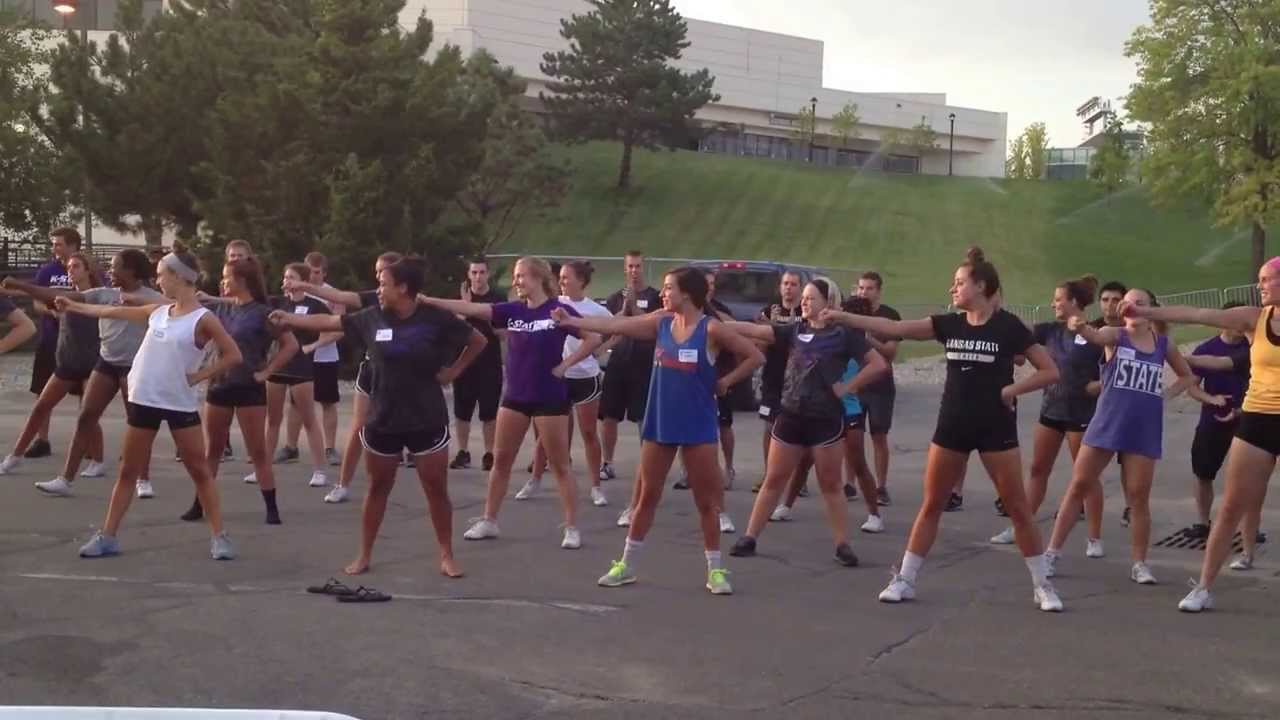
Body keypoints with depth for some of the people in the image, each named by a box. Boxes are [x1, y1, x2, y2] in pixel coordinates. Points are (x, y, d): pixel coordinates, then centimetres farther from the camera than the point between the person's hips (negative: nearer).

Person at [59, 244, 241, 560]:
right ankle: (107, 536, 17)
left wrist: (198, 376, -11)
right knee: (128, 471, 11)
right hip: (144, 400, 6)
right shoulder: (158, 311, 8)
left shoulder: (203, 319, -10)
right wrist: (75, 306, 28)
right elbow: (118, 312, 21)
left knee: (200, 471, 0)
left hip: (181, 405, -5)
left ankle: (218, 536, 6)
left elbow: (233, 356, -12)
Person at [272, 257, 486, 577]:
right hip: (382, 420, 3)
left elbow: (479, 341, 0)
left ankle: (446, 556, 15)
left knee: (437, 489, 3)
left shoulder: (437, 319, -12)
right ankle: (364, 555, 24)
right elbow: (329, 322, 8)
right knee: (378, 488, 13)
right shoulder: (373, 318, -3)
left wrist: (453, 371, -4)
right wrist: (289, 318, 10)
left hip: (427, 421, -3)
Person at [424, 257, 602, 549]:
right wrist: (427, 300, -14)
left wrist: (564, 365, -12)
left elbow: (594, 339, -11)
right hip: (515, 396, 5)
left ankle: (572, 528, 9)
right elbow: (472, 309, -6)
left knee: (559, 465, 1)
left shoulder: (559, 311, -10)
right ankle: (489, 521, 22)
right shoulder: (512, 311, 2)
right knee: (501, 460, 10)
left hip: (550, 398, -5)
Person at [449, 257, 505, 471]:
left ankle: (489, 454, 7)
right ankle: (463, 453, 14)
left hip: (490, 363, -2)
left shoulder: (499, 298, -1)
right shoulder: (461, 297, 4)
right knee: (462, 411, 5)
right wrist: (465, 304, -18)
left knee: (489, 413, 0)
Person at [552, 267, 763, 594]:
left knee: (706, 501, 4)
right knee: (647, 496, 12)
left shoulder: (711, 329, -11)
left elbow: (755, 357, -8)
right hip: (659, 424, 4)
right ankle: (626, 565, 21)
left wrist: (724, 383, -8)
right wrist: (571, 321, -4)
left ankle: (715, 570, 15)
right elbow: (615, 325, 0)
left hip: (697, 427, -4)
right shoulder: (661, 322, 2)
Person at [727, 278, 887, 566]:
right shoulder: (795, 331, 6)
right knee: (773, 481, 9)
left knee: (831, 485, 4)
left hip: (826, 419, -4)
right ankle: (749, 538, 14)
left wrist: (848, 387, -11)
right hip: (790, 416, 4)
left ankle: (843, 545, 13)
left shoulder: (844, 334, -6)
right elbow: (754, 330, -2)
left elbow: (879, 365, -9)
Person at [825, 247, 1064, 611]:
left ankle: (1042, 585, 12)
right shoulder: (949, 324, 3)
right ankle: (904, 580, 15)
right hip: (952, 425, 4)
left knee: (1018, 508, 1)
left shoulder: (1008, 326, -8)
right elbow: (894, 328, -1)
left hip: (995, 427, -4)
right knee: (931, 505, 8)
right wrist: (843, 317, -6)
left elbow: (1050, 371, -5)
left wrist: (1011, 390, -15)